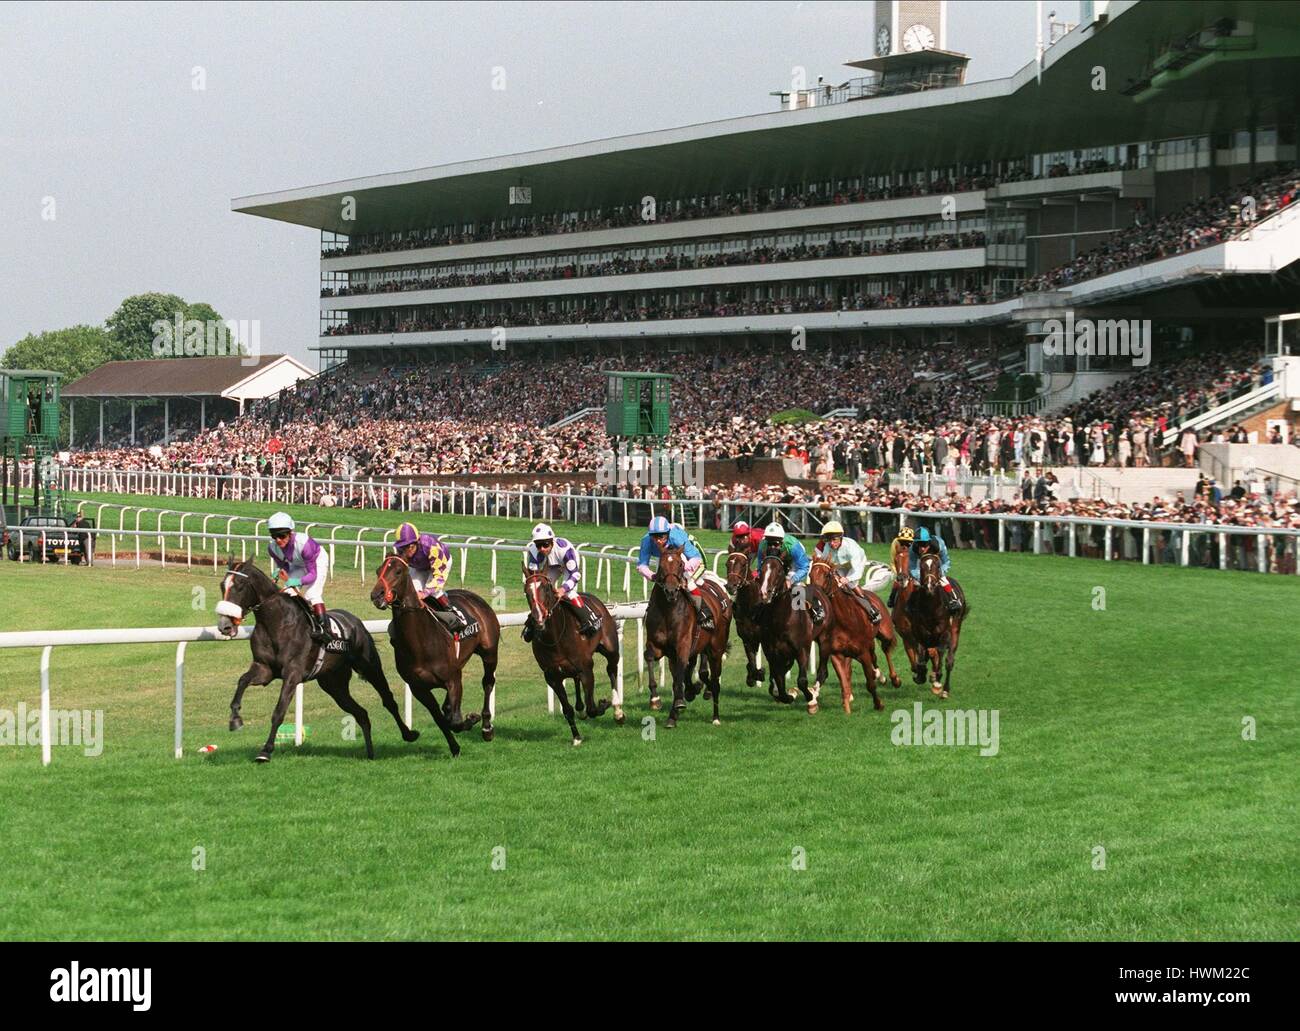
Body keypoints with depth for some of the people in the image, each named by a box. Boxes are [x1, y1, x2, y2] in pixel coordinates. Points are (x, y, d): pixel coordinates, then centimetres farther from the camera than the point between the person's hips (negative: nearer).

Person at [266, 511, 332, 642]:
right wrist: (280, 573, -30)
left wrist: (297, 581, -50)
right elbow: (282, 566, -6)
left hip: (317, 561, -6)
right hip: (297, 565, 6)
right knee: (288, 593, -9)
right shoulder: (273, 548, -25)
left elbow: (312, 574, -34)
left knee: (312, 594, -23)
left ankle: (324, 628, -21)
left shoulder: (303, 543, -42)